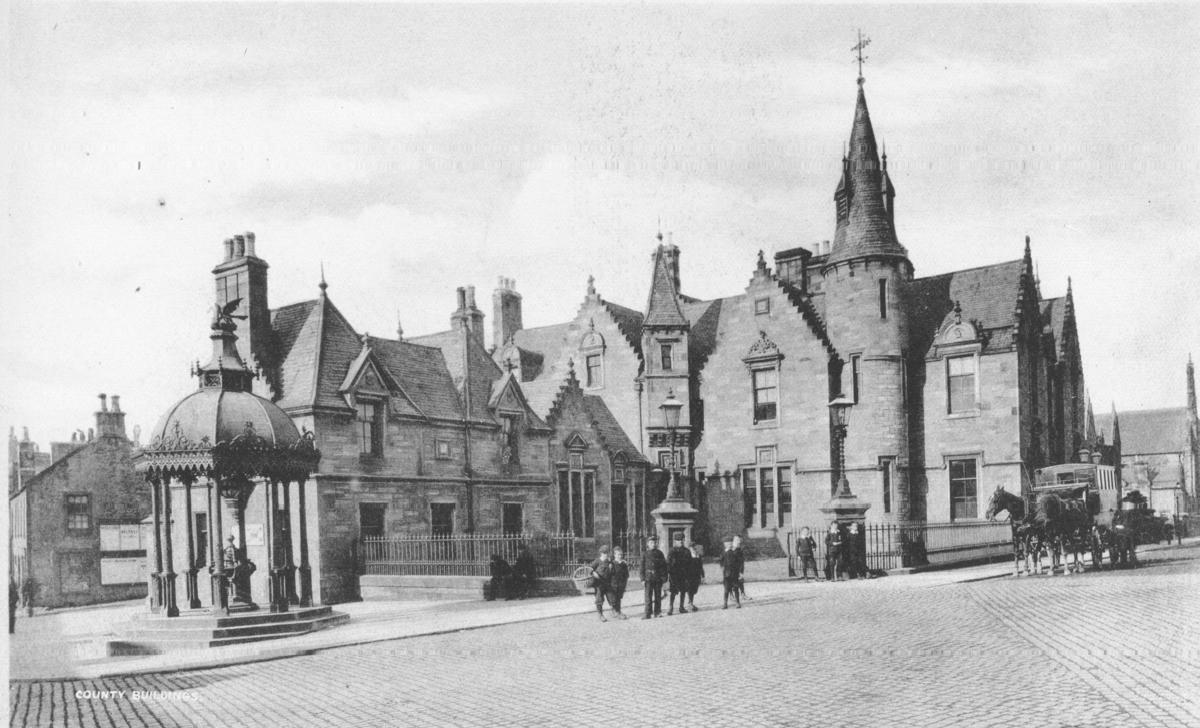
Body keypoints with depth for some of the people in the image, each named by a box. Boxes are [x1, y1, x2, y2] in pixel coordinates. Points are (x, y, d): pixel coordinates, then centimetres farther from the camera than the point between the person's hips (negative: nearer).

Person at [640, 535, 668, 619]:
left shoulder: (659, 553, 7)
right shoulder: (645, 555, 5)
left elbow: (664, 565, 9)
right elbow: (642, 567, 4)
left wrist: (664, 575, 0)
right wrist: (643, 579, -2)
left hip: (658, 577, 2)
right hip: (648, 577, -2)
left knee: (658, 596, 6)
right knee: (648, 596, -5)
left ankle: (657, 612, 14)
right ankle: (648, 613, -4)